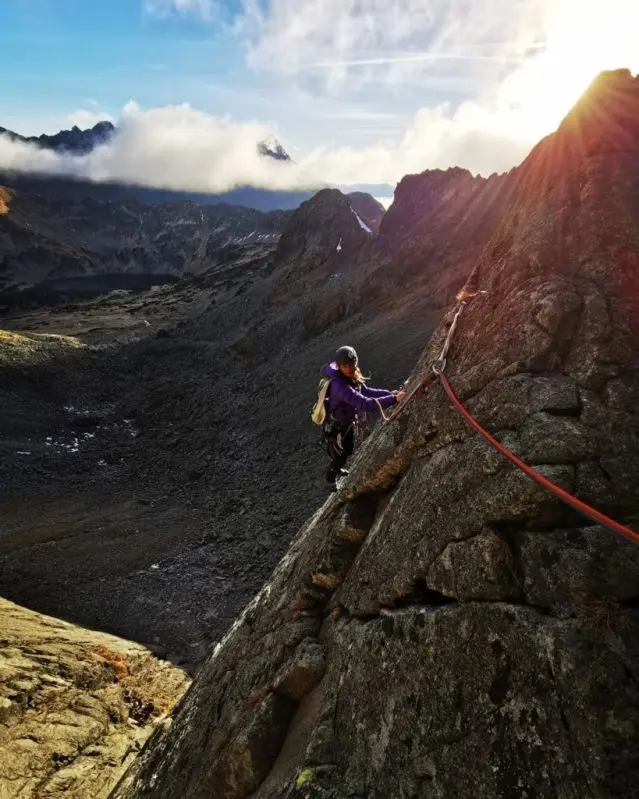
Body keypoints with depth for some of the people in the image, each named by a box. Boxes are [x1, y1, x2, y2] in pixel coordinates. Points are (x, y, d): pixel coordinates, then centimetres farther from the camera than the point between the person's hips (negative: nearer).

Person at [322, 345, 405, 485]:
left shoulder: (352, 376, -12)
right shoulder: (340, 386, -40)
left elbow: (365, 391, 2)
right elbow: (366, 404, -44)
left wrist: (388, 393, -9)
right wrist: (394, 399, -43)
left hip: (348, 422, 8)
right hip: (337, 428, -8)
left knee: (348, 450, 31)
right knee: (340, 455, 16)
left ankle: (336, 468, 61)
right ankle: (331, 479, 46)